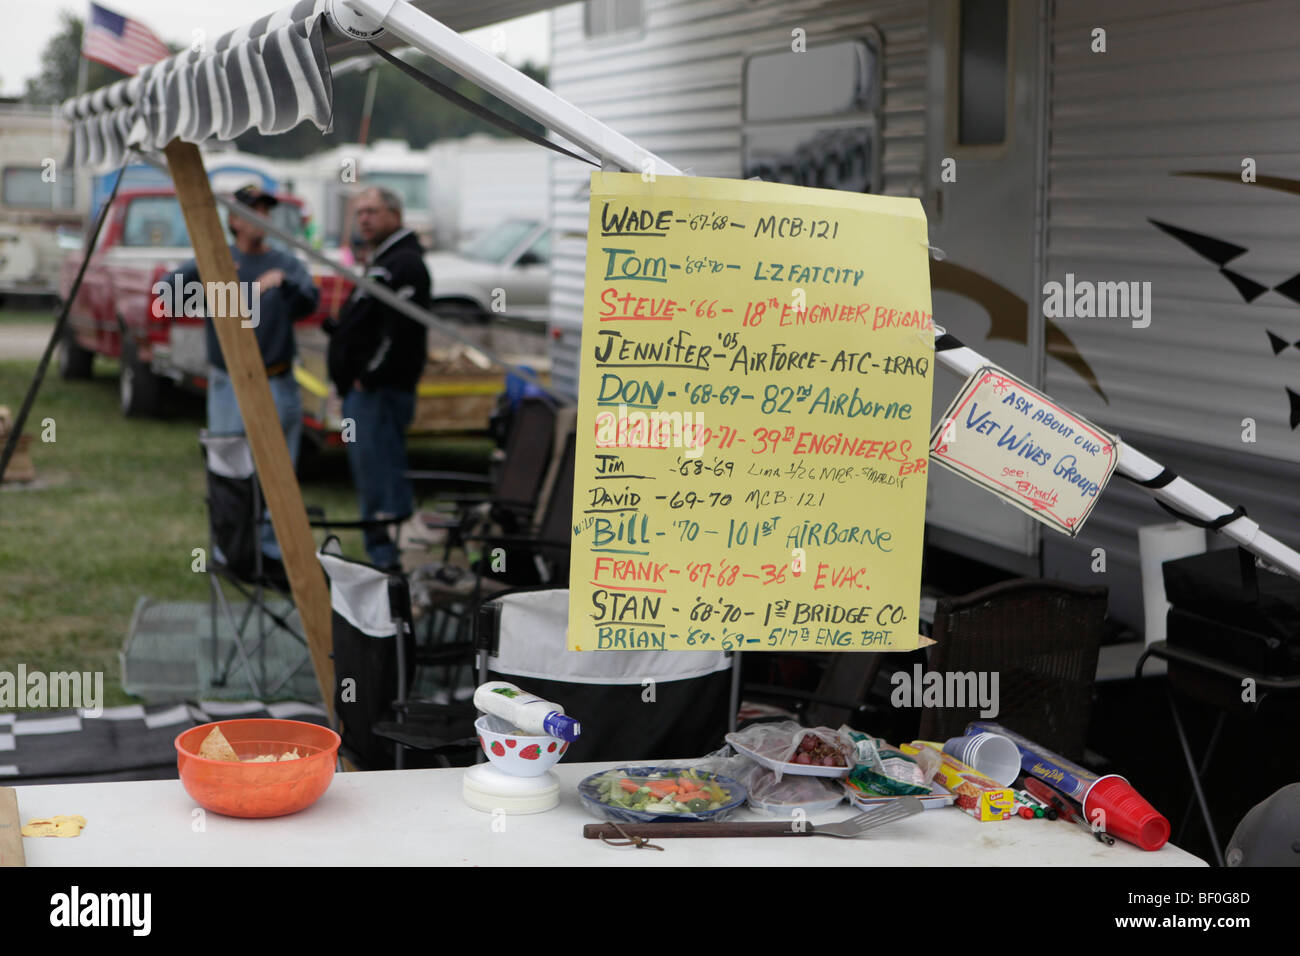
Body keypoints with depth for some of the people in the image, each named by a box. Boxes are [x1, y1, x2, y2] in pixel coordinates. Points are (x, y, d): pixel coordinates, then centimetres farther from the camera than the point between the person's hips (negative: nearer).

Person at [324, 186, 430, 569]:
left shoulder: (404, 264, -13)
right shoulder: (381, 261, 21)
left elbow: (402, 328, -23)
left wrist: (370, 376, -20)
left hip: (380, 391, -11)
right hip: (364, 392, 11)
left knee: (380, 473, -13)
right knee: (370, 473, 15)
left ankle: (390, 559, -11)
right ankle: (380, 555, 22)